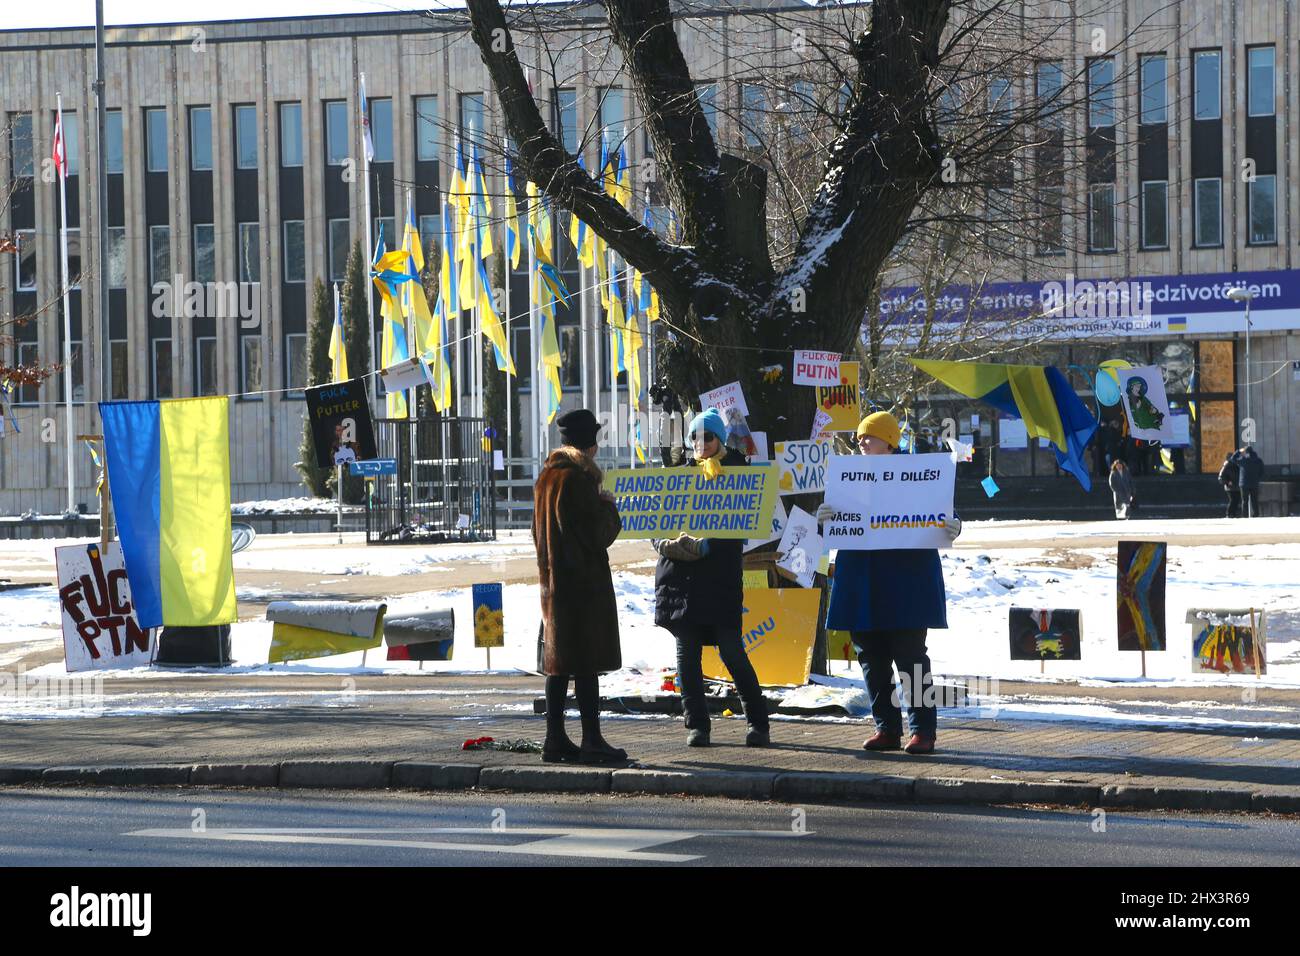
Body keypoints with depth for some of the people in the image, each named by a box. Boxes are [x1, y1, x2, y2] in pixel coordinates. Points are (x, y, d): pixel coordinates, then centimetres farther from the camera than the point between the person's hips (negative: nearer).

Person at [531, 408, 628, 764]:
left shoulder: (547, 476, 12)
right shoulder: (578, 478, -15)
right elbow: (599, 532, -15)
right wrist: (609, 506, 2)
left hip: (554, 578, 9)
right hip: (584, 580, -9)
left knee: (558, 661, 11)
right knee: (587, 661, -7)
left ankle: (555, 739, 12)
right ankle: (591, 741, -8)